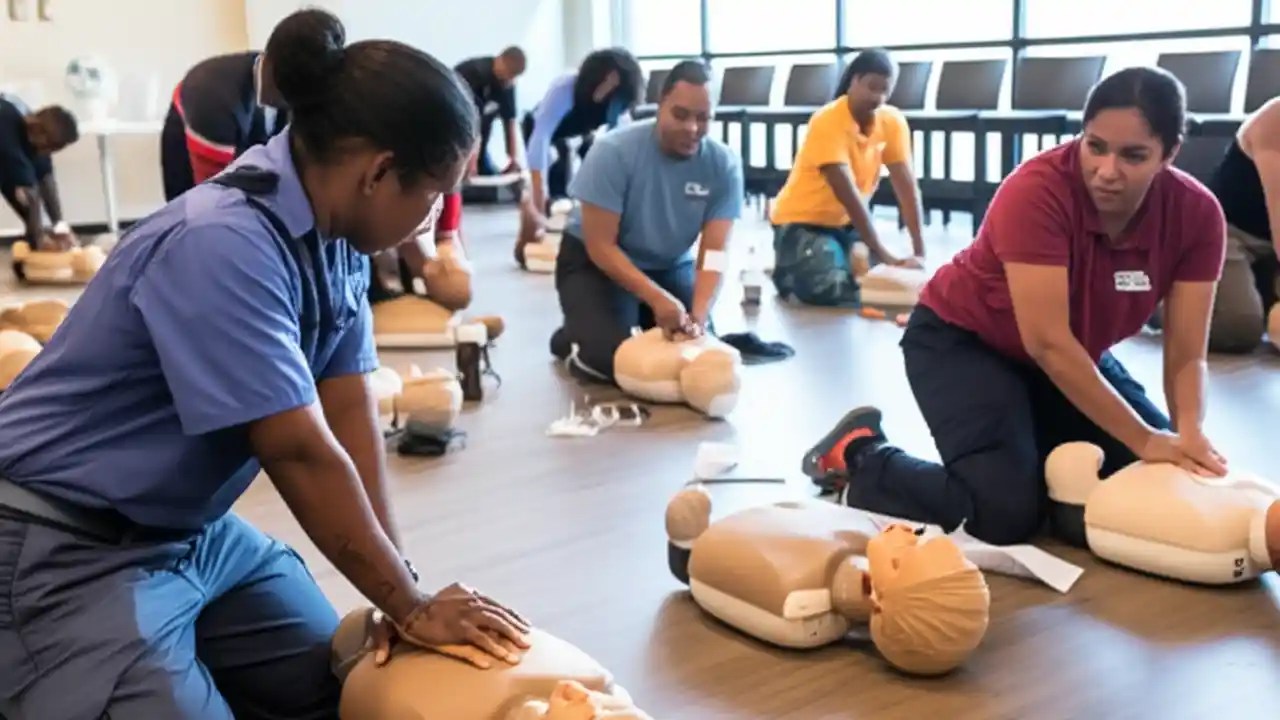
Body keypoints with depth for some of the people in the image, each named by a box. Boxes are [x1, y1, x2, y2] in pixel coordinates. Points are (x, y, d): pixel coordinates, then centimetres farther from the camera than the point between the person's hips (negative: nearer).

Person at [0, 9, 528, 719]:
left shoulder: (339, 237, -3)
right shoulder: (222, 246, -30)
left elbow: (352, 409, -5)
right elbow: (302, 454, -28)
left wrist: (401, 589, -9)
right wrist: (411, 607, -19)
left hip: (195, 530, 9)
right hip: (66, 549, -9)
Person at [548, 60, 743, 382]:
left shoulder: (724, 164, -16)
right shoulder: (614, 151, -26)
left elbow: (714, 253, -19)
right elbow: (601, 246, -24)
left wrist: (698, 318, -37)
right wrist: (657, 299, -36)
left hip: (670, 266, 4)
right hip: (594, 262, -4)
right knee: (612, 357, -24)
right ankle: (574, 340, 12)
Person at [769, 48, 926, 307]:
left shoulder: (893, 121, -7)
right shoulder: (828, 121, -25)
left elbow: (907, 186, -10)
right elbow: (847, 192, -30)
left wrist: (920, 252, -19)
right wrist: (883, 254, -34)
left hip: (847, 222, 6)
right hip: (803, 221, -6)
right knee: (825, 287, -29)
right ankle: (789, 274, 3)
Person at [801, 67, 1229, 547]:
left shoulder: (1197, 214, -16)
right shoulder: (1037, 191, -32)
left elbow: (1185, 355, -15)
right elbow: (1047, 343, -34)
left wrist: (1189, 435, -34)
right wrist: (1145, 440, -33)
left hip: (1075, 355, 6)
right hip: (964, 341, -6)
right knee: (1006, 511, -22)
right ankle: (861, 456, 1)